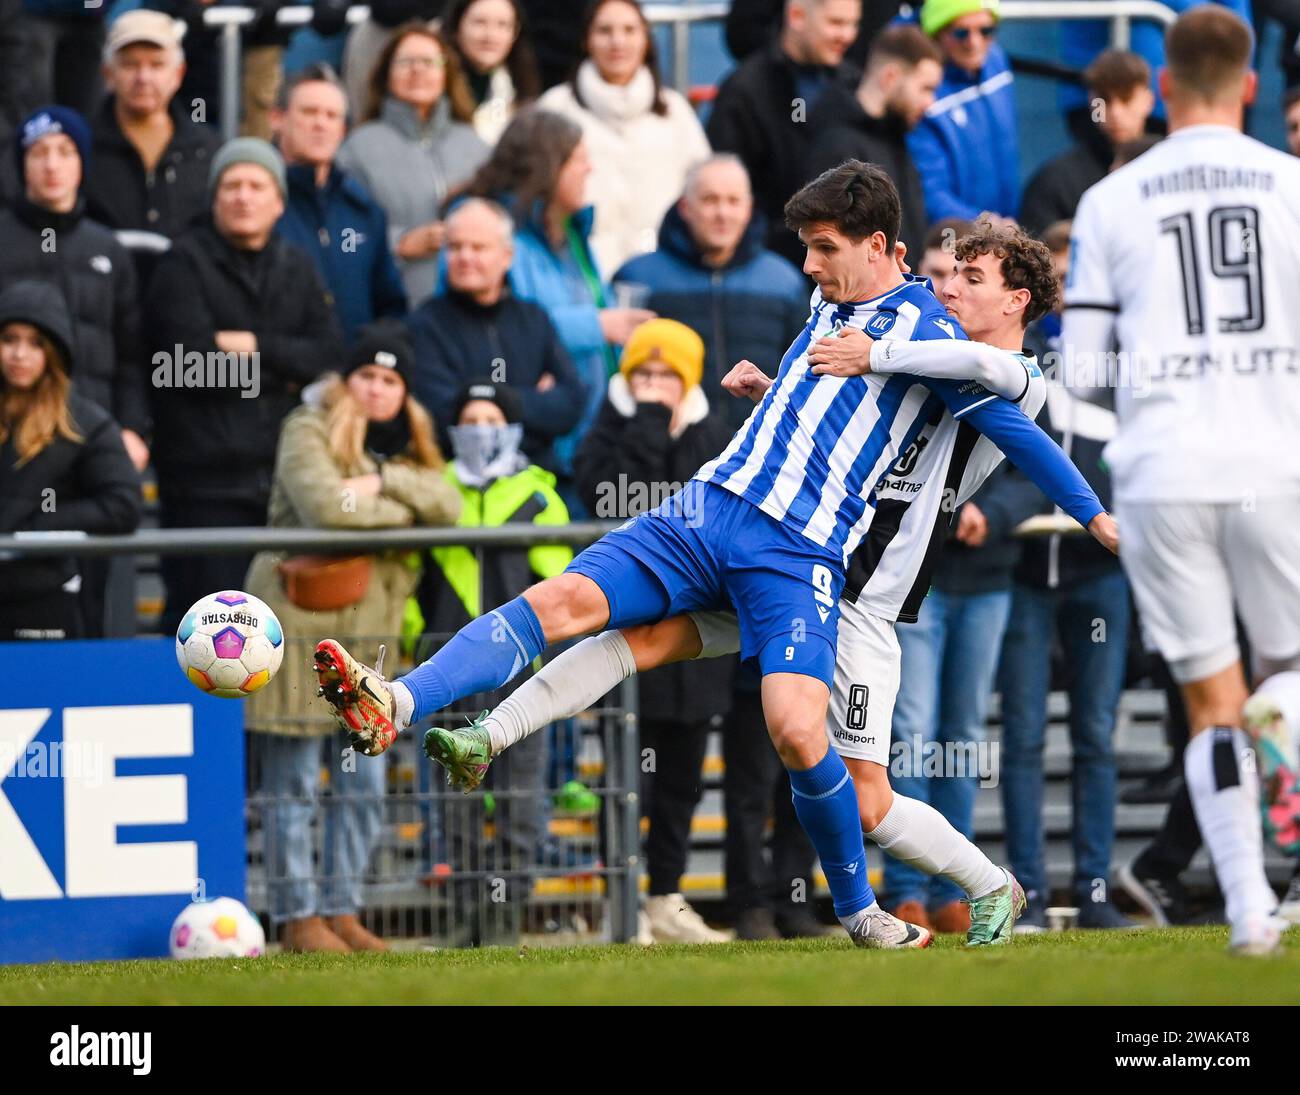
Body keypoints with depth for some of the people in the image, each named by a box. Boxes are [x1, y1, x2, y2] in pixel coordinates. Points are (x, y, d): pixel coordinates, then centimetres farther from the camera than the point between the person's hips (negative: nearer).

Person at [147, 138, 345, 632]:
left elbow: (329, 354, 3)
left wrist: (255, 347, -10)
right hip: (206, 480, -5)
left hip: (284, 474, 5)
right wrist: (280, 370, -4)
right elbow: (196, 363, -13)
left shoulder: (297, 269, 17)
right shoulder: (184, 265, 0)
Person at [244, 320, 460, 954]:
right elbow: (324, 504, -22)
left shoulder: (404, 444, 16)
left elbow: (447, 504, -1)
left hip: (368, 628, 7)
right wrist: (400, 511, -7)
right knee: (295, 787, -2)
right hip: (300, 621, -7)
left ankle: (342, 910, 17)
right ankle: (297, 918, 3)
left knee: (362, 787, 9)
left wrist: (383, 482, -15)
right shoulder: (308, 431, -5)